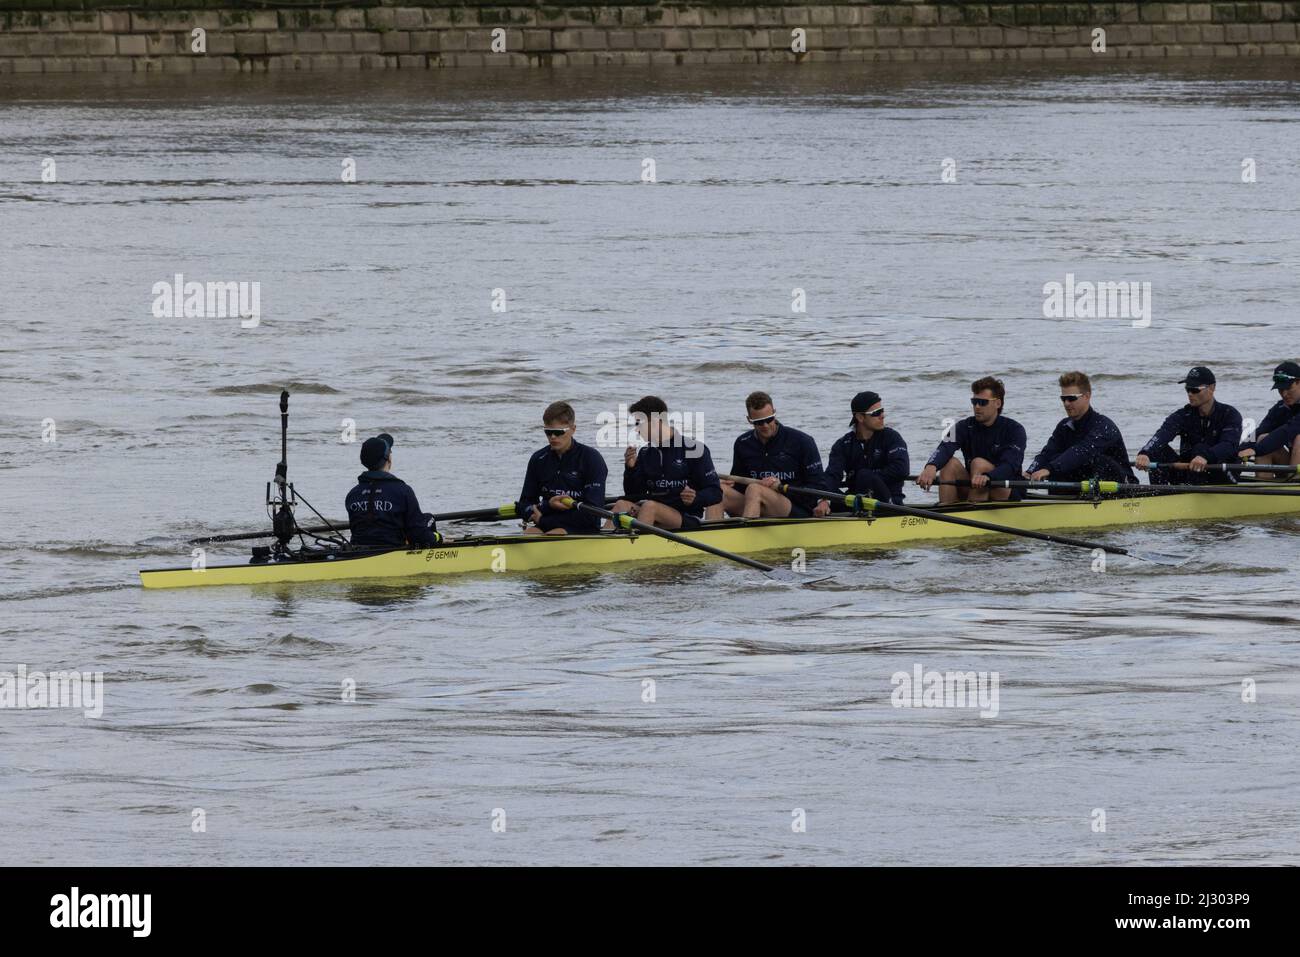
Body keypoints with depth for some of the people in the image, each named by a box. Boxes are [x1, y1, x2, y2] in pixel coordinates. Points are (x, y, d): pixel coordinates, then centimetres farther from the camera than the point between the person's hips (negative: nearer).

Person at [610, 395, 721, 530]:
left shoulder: (694, 449, -3)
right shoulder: (645, 454, 15)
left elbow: (716, 493, -3)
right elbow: (633, 494, 15)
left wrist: (695, 498, -24)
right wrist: (630, 469, -2)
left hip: (688, 520, -5)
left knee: (650, 507, -33)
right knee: (622, 505, -21)